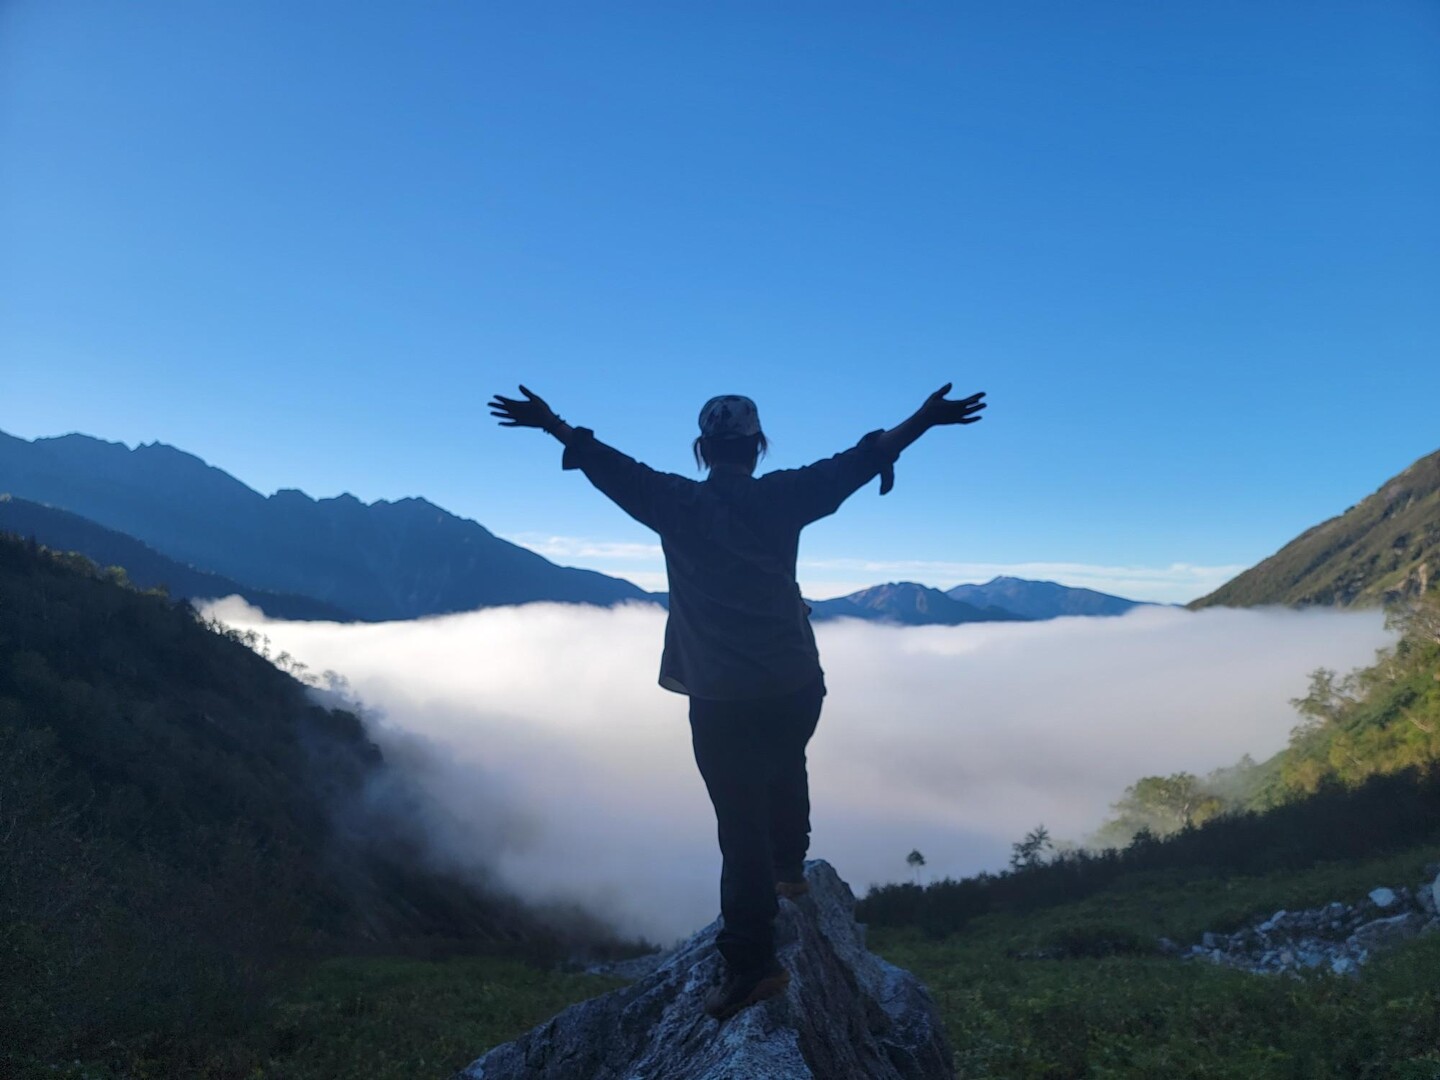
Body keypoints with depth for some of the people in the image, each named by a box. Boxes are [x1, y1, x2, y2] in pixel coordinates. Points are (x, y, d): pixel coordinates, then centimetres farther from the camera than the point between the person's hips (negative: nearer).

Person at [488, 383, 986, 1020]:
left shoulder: (677, 504, -4)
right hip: (795, 687, 2)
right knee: (784, 772, 32)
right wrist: (925, 419, 10)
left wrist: (554, 425, 16)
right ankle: (790, 867, 46)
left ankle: (750, 965, 11)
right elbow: (859, 460, 3)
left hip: (719, 699, -2)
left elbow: (608, 464, 4)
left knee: (741, 828, 5)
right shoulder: (783, 498, -2)